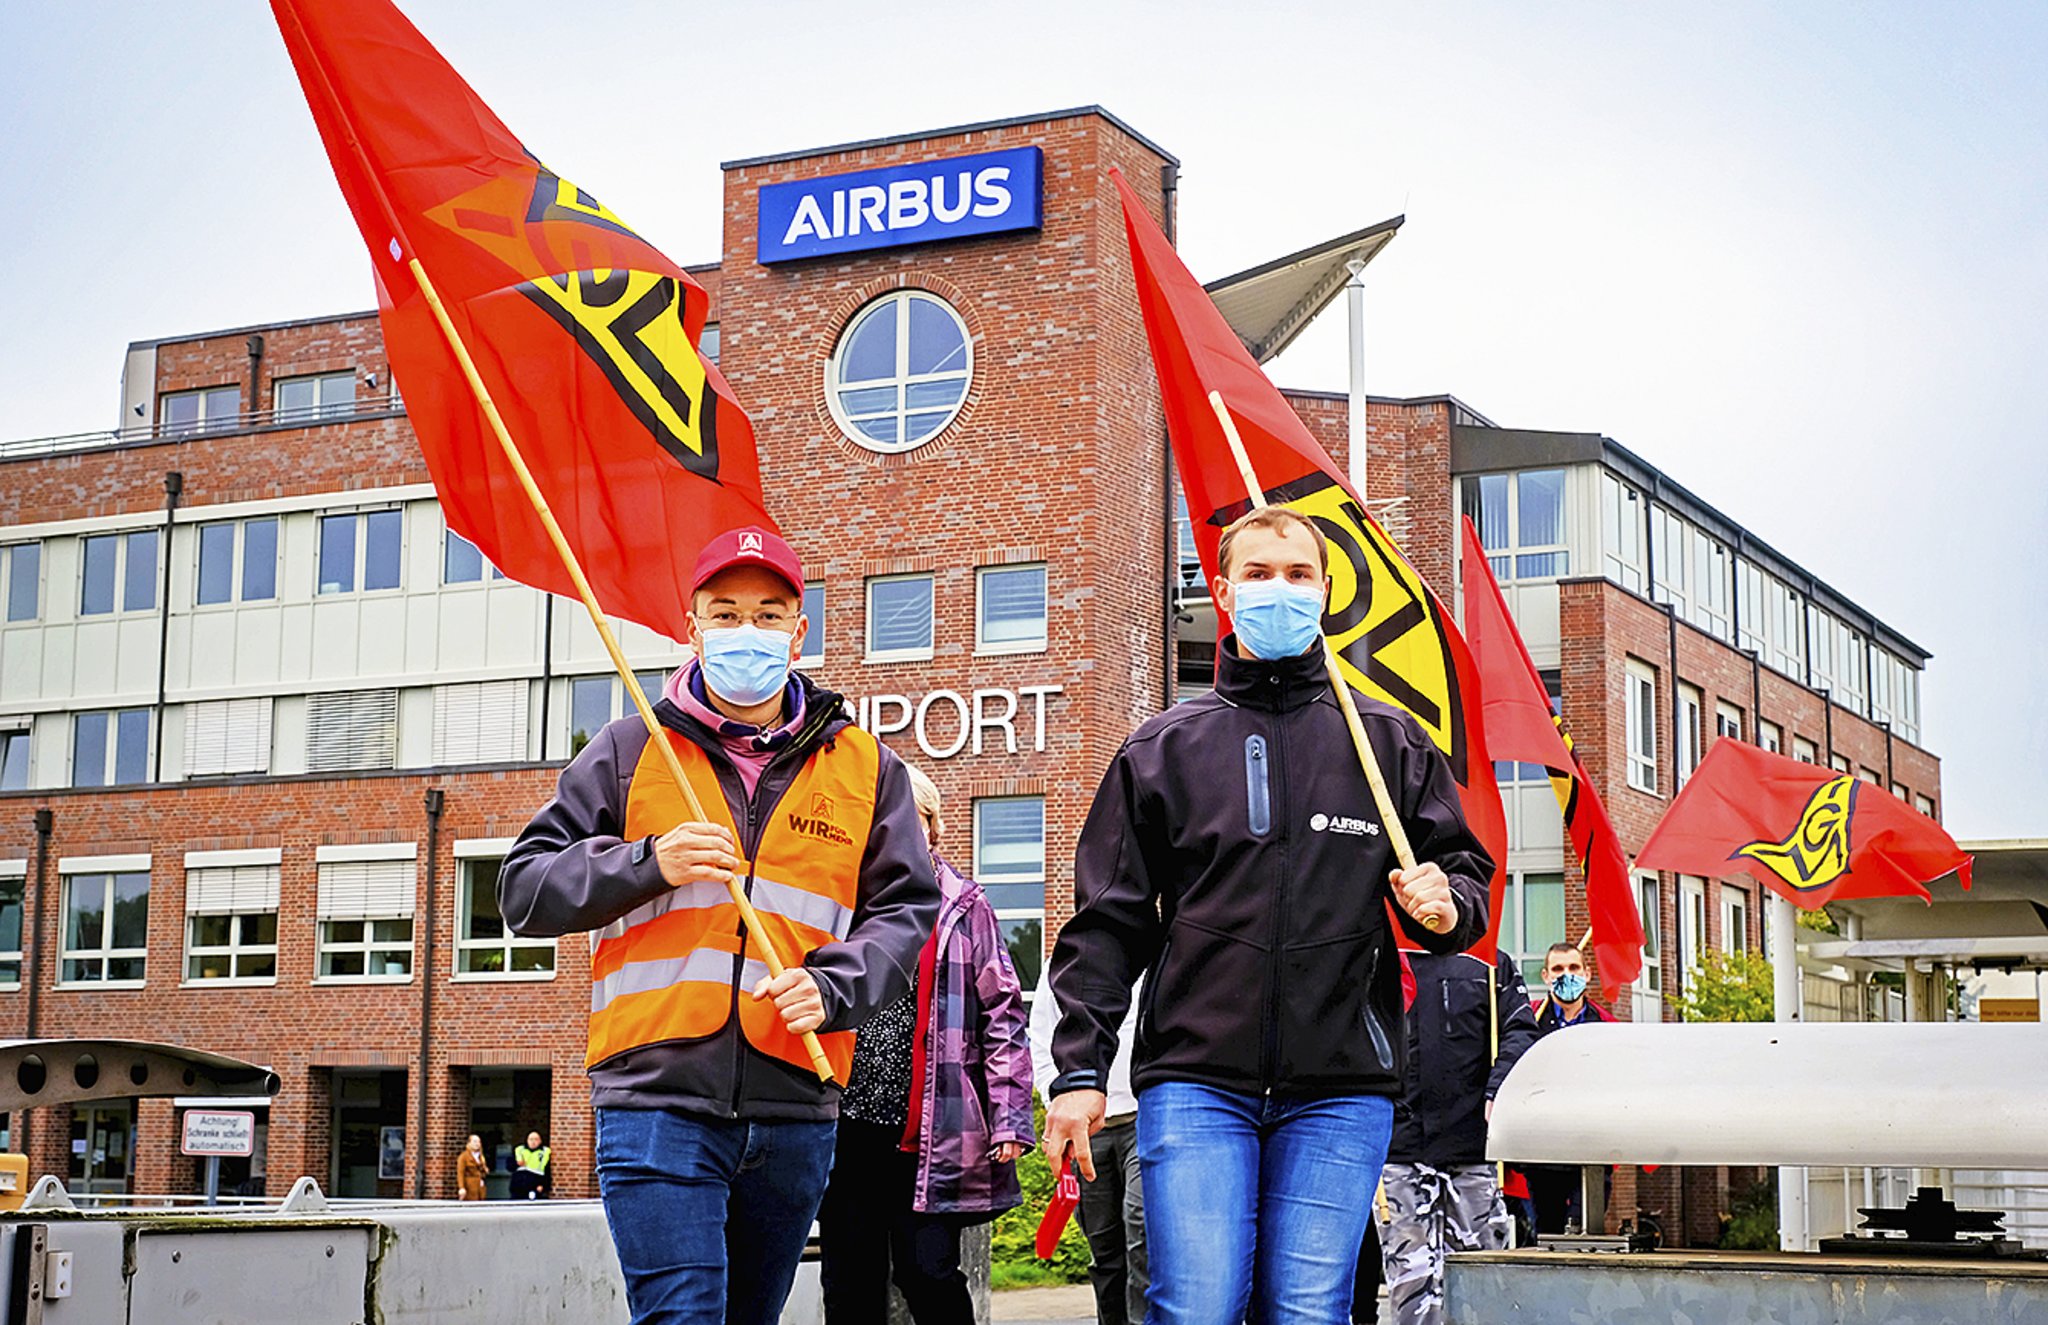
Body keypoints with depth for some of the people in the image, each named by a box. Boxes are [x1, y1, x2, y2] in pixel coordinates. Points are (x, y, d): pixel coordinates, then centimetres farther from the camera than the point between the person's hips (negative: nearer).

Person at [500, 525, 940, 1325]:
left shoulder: (865, 768, 12)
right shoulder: (632, 750, 8)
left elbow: (906, 913, 9)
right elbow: (524, 890, 6)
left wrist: (831, 987, -10)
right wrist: (646, 864, -11)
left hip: (796, 1111, 3)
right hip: (657, 1099, -2)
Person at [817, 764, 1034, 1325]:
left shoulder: (963, 907, 7)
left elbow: (1002, 1015, 4)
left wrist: (1009, 1116, -5)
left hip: (927, 1130, -3)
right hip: (846, 1125, 3)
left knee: (928, 1274, -7)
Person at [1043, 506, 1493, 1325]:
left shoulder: (1390, 743, 13)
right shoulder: (1163, 749, 12)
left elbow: (1464, 873, 17)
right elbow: (1107, 924, 10)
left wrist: (1443, 906, -8)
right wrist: (1079, 1069, 1)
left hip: (1342, 1084, 1)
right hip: (1195, 1080, 0)